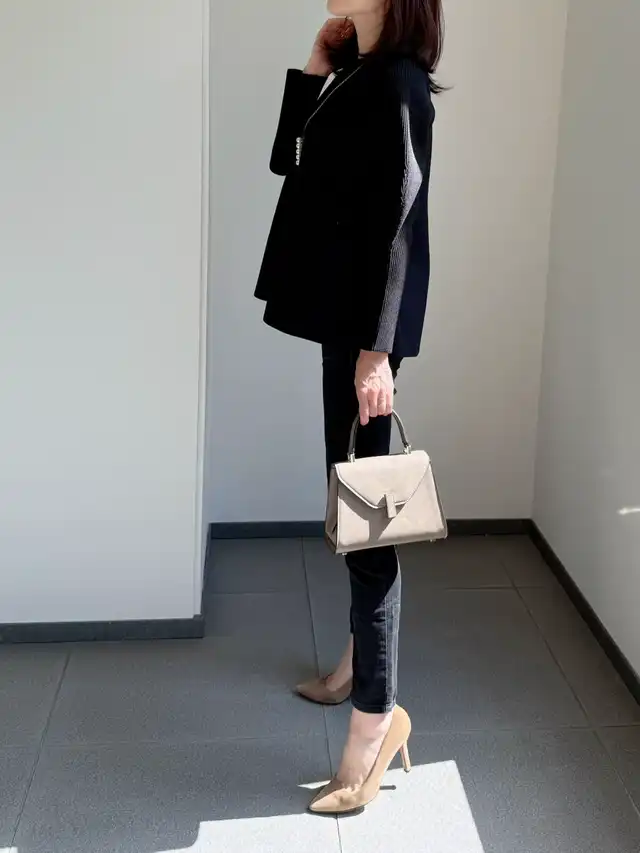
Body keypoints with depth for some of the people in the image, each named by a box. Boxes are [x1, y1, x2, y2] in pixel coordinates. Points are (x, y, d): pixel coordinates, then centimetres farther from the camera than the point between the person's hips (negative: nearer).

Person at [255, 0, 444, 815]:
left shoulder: (397, 82, -14)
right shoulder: (359, 76, 15)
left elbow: (399, 218, -20)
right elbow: (290, 159, 20)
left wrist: (376, 345, -24)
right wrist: (314, 68, 10)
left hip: (367, 318, -10)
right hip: (342, 309, 10)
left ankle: (376, 712, -1)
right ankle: (361, 654, 33)